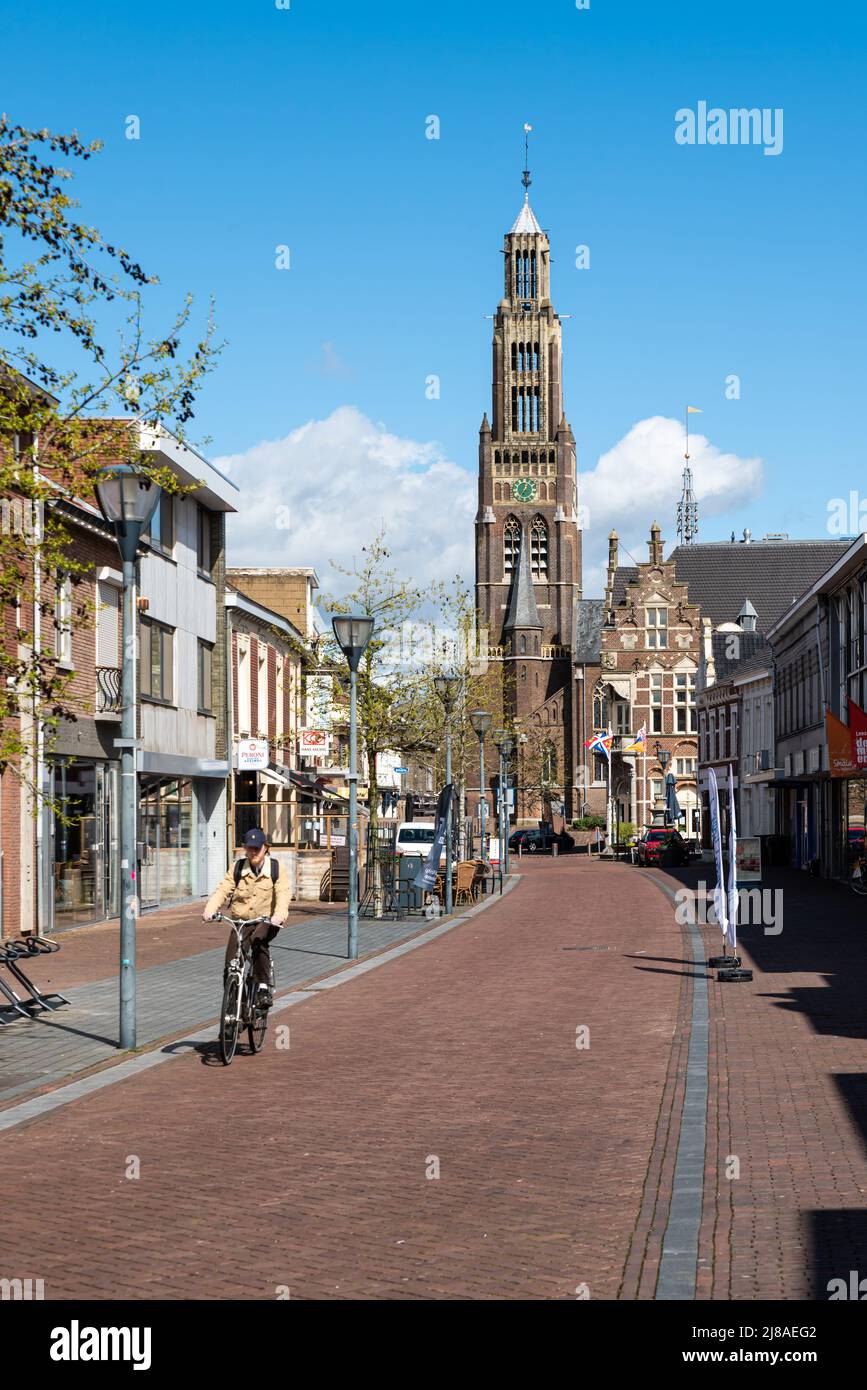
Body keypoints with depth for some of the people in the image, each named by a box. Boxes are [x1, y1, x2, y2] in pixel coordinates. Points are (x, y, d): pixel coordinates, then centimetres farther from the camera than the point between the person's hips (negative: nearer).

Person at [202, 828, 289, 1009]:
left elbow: (283, 894, -17)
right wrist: (210, 910, -26)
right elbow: (223, 890, -7)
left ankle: (263, 988, -28)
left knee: (258, 941, -35)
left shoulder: (276, 868, -3)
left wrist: (279, 915, -37)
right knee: (230, 966, -12)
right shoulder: (237, 868, 3)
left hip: (266, 922, -2)